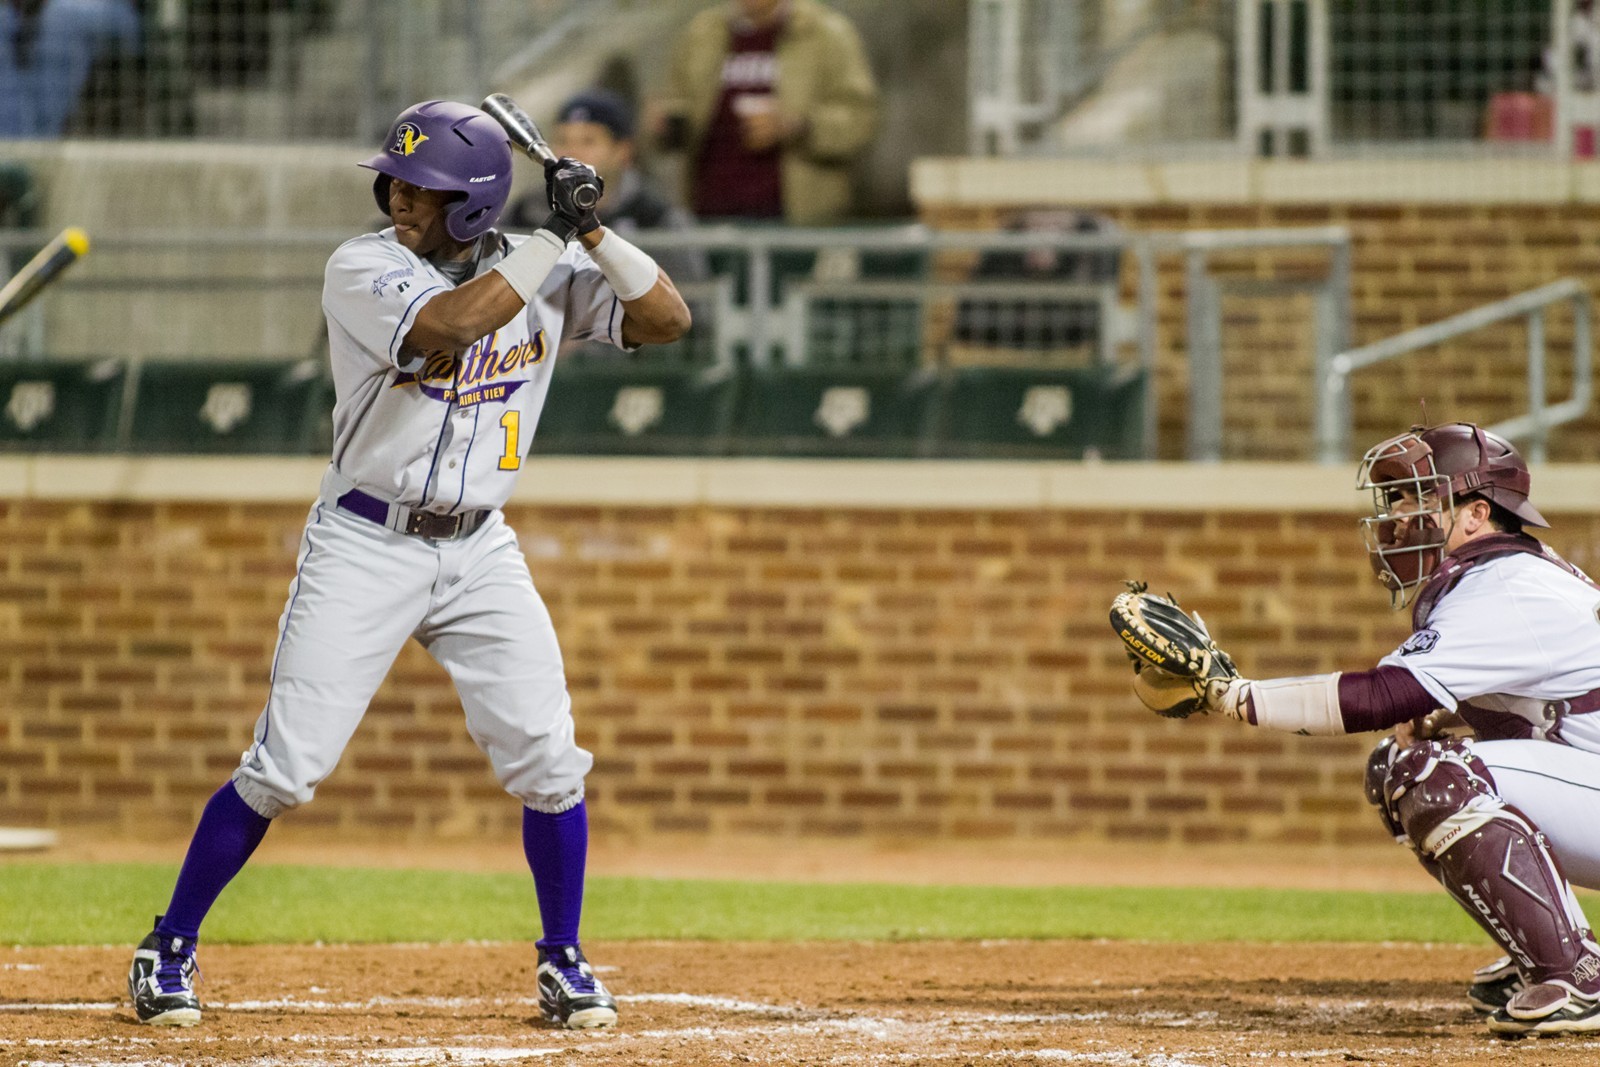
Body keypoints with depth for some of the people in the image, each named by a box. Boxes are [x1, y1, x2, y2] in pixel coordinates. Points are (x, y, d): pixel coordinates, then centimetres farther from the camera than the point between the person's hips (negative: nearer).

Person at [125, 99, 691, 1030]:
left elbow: (668, 320, -4)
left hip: (481, 551, 3)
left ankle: (564, 963, 13)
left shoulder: (543, 272, 0)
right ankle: (169, 952, 6)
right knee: (284, 769, -7)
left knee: (548, 760, -5)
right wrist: (553, 238, -26)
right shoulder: (362, 271, -12)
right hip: (366, 545, -3)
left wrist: (593, 232, -16)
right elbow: (447, 327, -31)